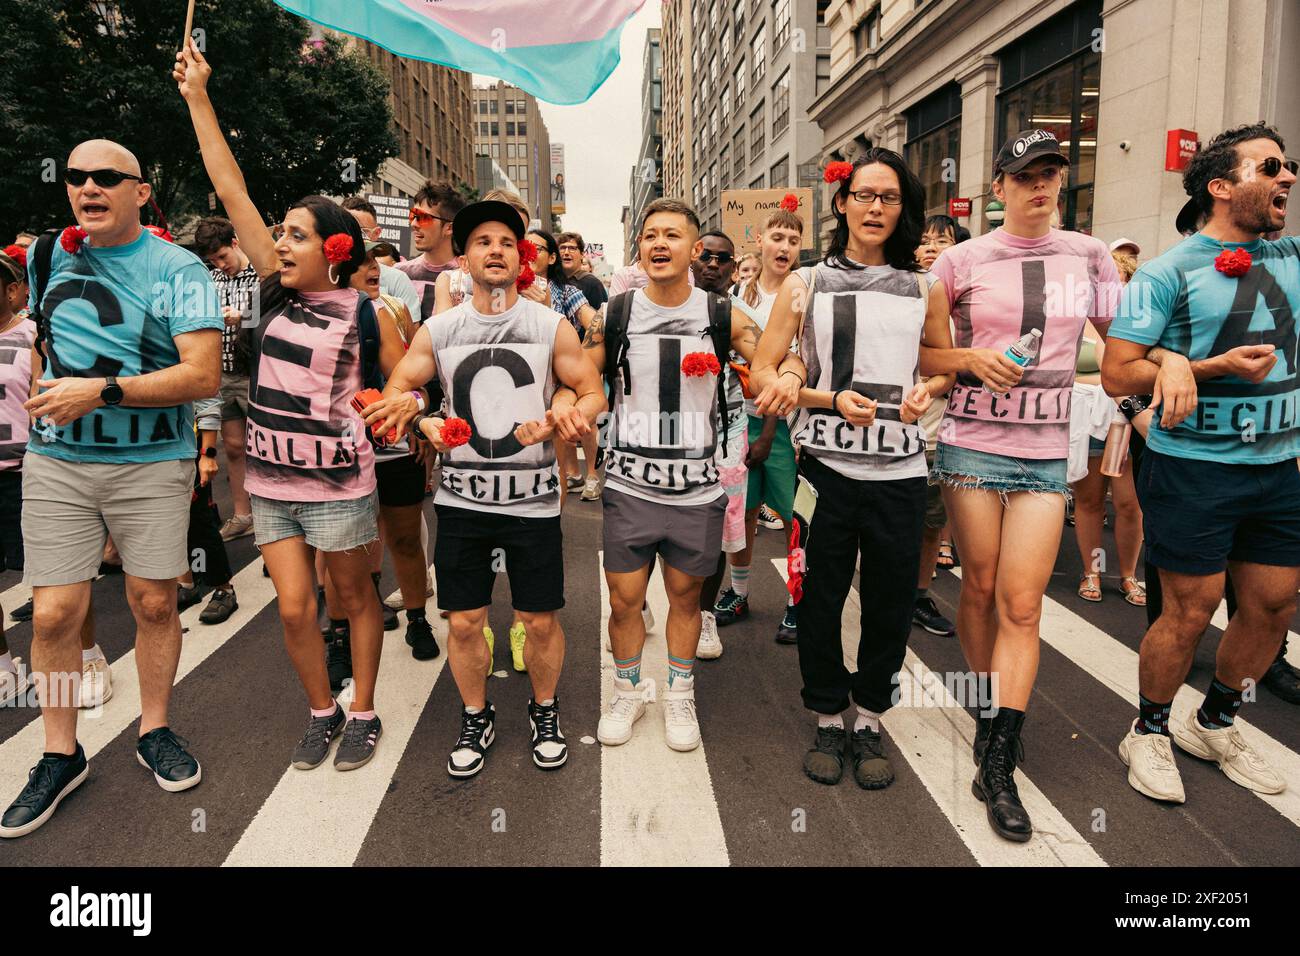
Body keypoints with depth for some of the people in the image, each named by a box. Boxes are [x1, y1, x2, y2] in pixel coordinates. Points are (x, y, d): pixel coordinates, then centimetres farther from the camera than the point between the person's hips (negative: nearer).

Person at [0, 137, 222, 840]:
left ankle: (154, 731, 26)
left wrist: (101, 391, -20)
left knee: (154, 602, 6)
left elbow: (203, 375, -16)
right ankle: (61, 755, 18)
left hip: (152, 463, -3)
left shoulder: (179, 269, -6)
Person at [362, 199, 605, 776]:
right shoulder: (438, 331, 4)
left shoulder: (552, 326, 1)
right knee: (464, 621, 7)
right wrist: (421, 422, -14)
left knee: (540, 619, 7)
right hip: (462, 498, 1)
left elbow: (593, 394, 6)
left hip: (533, 499, -1)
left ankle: (545, 712, 33)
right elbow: (393, 395, 8)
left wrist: (569, 415, -17)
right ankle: (476, 718, 31)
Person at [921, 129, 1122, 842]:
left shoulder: (1088, 256, 9)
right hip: (971, 445, -1)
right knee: (981, 589, 7)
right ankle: (989, 707, 33)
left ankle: (997, 769, 1)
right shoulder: (962, 261, 1)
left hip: (1046, 454, 2)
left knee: (1021, 604, -4)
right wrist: (970, 358, -14)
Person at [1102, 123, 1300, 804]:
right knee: (1191, 611, 0)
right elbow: (1115, 374, -13)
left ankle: (1215, 724, 33)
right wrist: (1213, 366, -20)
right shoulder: (1169, 274, -9)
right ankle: (1150, 732, 23)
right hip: (1193, 467, -6)